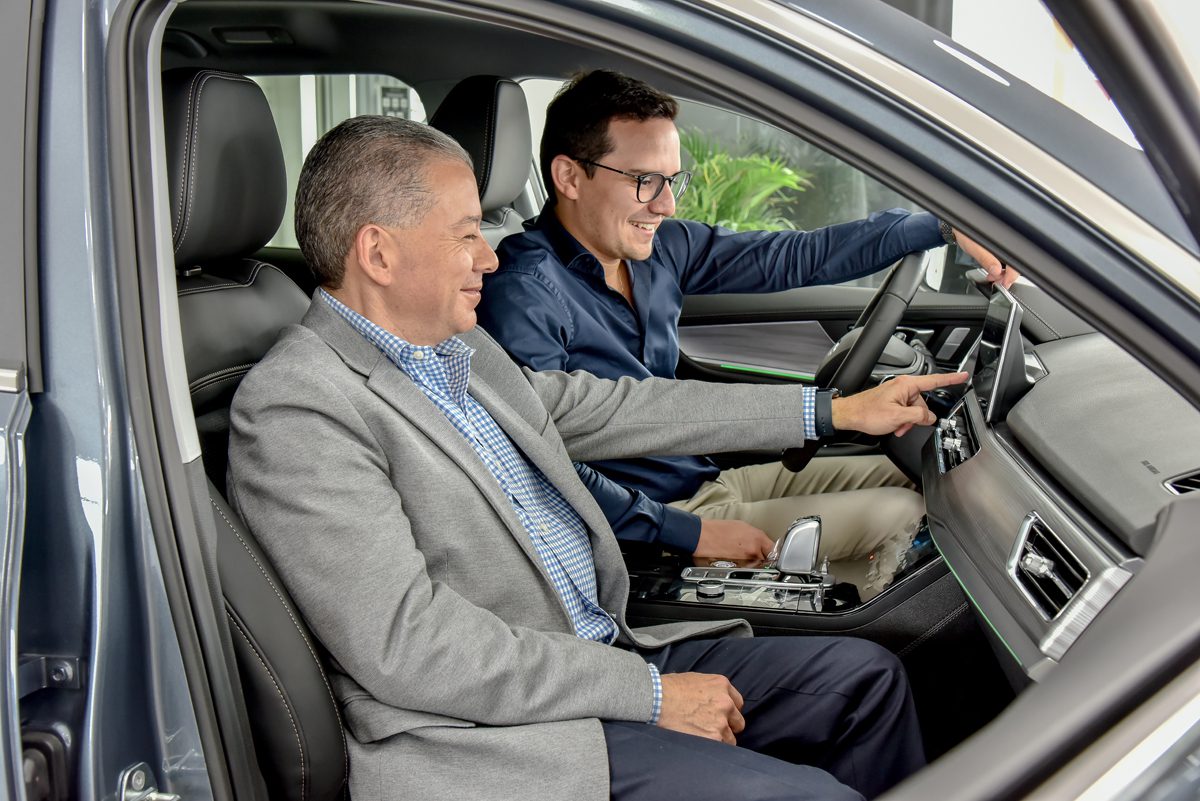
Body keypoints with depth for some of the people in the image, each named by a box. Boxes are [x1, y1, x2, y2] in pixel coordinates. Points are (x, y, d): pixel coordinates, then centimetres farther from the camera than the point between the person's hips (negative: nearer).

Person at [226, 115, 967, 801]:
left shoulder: (457, 349, 11)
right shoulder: (294, 409, -17)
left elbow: (601, 408, 20)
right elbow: (405, 642, -22)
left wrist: (837, 411, 20)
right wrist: (648, 692, -18)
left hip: (611, 653, 9)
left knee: (866, 677, 9)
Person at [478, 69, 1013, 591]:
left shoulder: (657, 247, 1)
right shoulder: (523, 298, -23)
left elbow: (793, 258, 4)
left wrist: (943, 226, -2)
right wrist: (692, 534, -23)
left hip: (708, 480, 9)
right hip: (653, 530, -9)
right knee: (898, 513, -9)